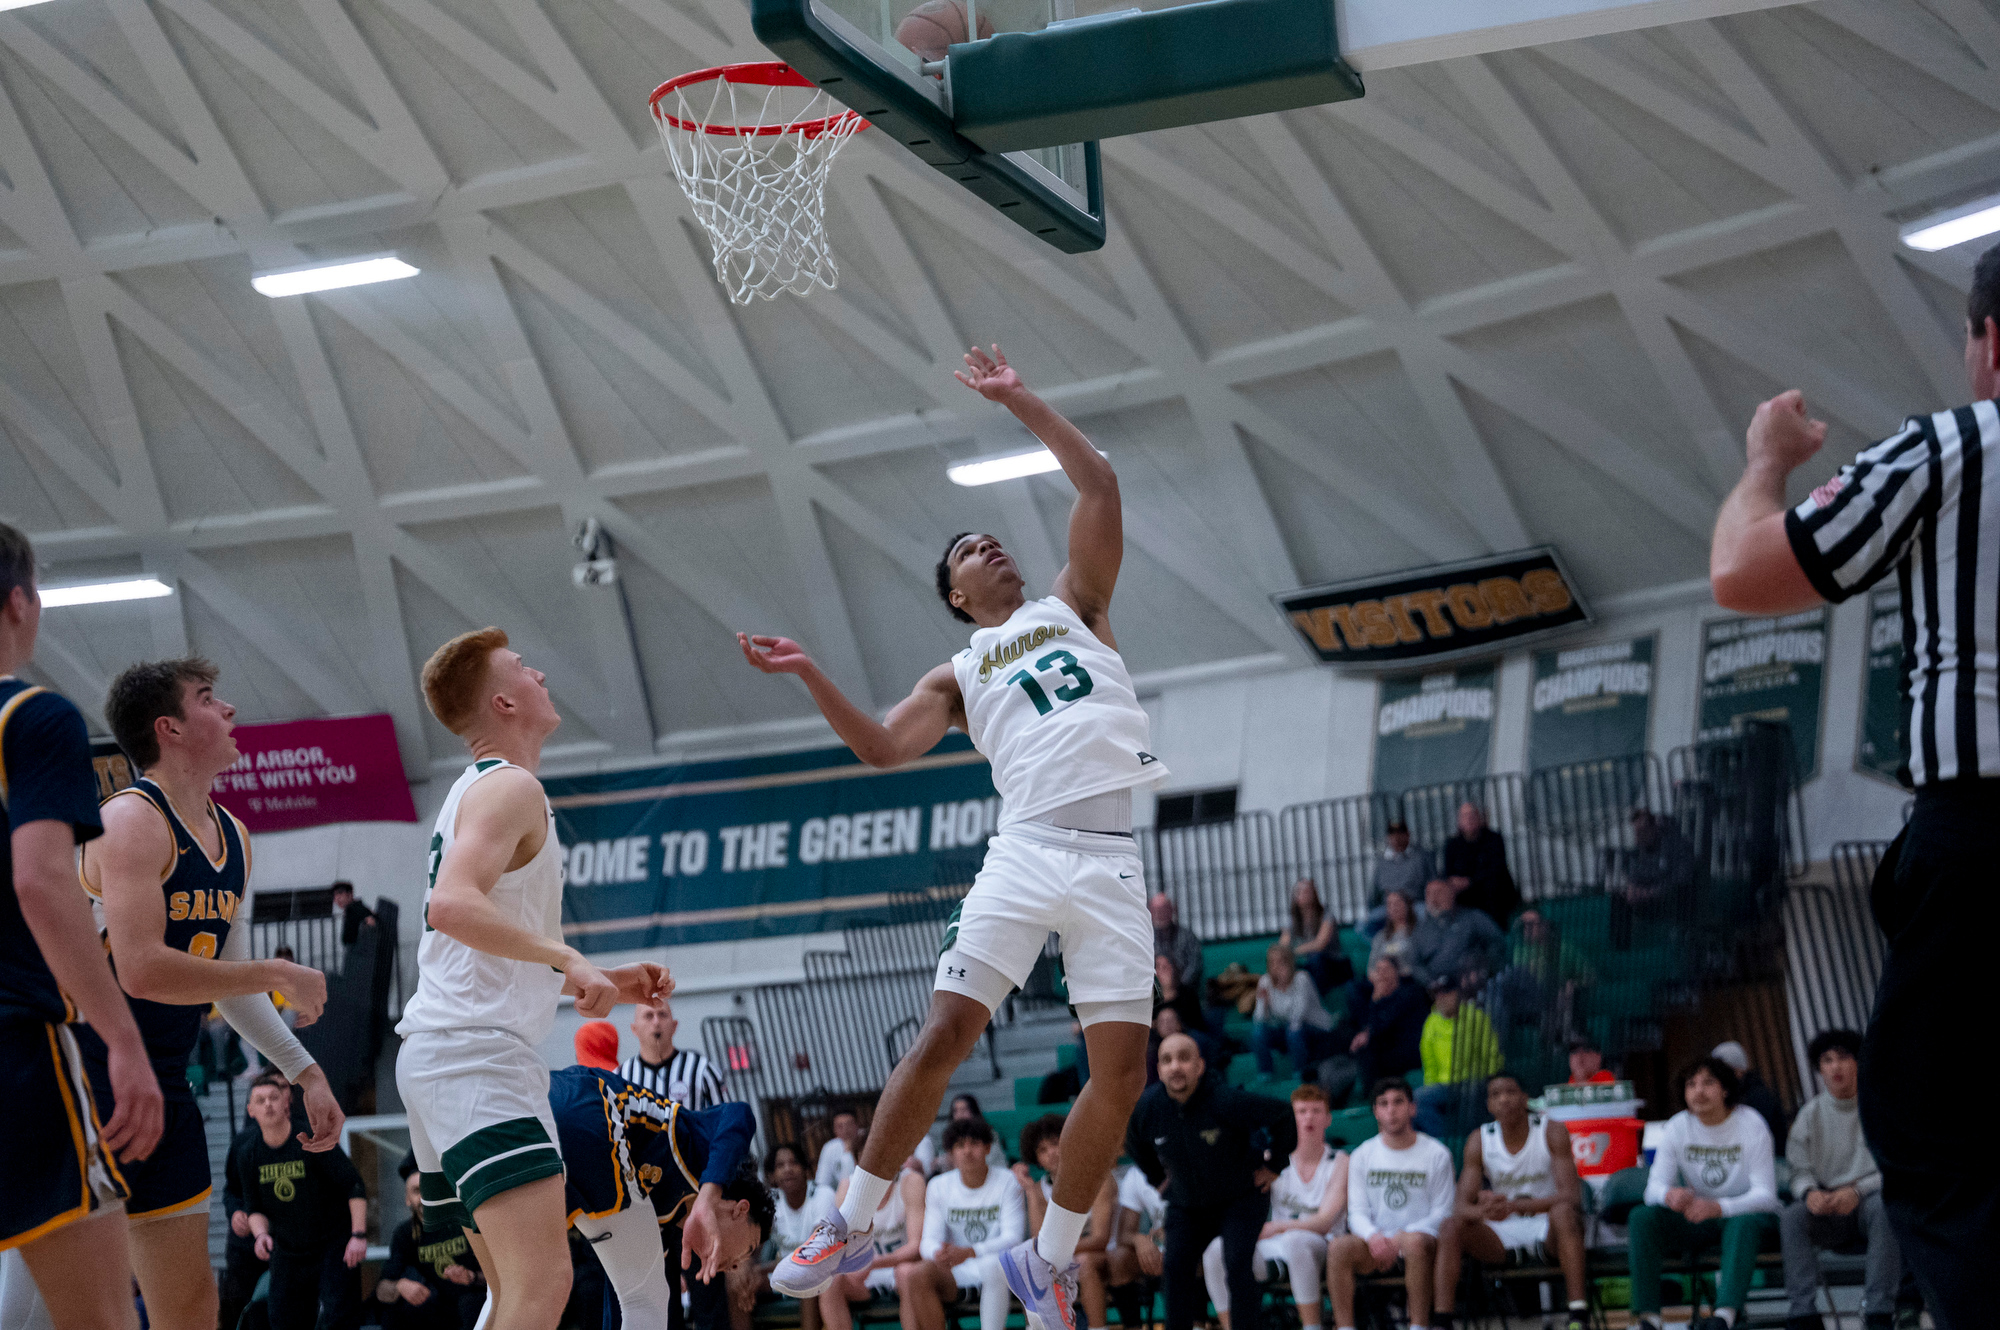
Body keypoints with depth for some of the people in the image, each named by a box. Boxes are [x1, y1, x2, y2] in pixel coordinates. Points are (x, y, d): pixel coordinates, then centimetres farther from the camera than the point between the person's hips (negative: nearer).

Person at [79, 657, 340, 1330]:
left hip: (162, 1086, 9)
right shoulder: (132, 819, -16)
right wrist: (279, 976, -17)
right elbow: (143, 972, -26)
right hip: (84, 1080, -9)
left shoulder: (231, 835, 12)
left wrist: (305, 1072, 16)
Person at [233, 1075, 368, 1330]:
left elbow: (354, 1187, -13)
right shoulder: (247, 1155, -2)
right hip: (287, 1250, 5)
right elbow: (254, 1208, 7)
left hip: (333, 1244, -4)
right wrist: (260, 1234, -15)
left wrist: (359, 1235, -20)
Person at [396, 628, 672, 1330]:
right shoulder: (510, 787, -8)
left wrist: (601, 984, 21)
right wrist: (567, 957, -24)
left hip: (442, 1054, 11)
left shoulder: (476, 791, 24)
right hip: (474, 1054, -11)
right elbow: (451, 905, -26)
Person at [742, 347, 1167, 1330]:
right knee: (944, 1035, -12)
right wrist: (810, 674, -6)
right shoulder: (958, 678, 19)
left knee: (1122, 1071, -5)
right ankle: (851, 1227, -1)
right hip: (1027, 852, -1)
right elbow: (882, 747, 3)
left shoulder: (1073, 604, 21)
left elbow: (1098, 485, 12)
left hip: (1111, 862, 1)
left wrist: (1019, 399, 10)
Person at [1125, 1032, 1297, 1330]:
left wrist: (1273, 1165, -8)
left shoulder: (1226, 1101, -28)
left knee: (1236, 1266, -21)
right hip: (1185, 1203, 4)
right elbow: (1133, 1142, 12)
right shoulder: (1147, 1107, -14)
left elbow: (1283, 1118, -17)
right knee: (1176, 1268, -10)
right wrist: (1158, 1177, 12)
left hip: (1241, 1198, -4)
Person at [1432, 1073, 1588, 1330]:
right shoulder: (1480, 1140, -1)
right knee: (1452, 1227, -22)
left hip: (1546, 1233, -3)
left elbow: (1571, 1196, -20)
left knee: (1562, 1212, -36)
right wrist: (1483, 1211, -34)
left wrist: (1513, 1206, -36)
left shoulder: (1552, 1132, -9)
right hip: (1502, 1237, 3)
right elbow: (1461, 1205, -6)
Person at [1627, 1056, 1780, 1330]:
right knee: (1641, 1217, -23)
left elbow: (1766, 1195, -19)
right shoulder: (1677, 1128, -1)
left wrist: (1718, 1207, -39)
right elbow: (1654, 1187, -9)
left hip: (1744, 1215, -3)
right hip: (1696, 1223, 3)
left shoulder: (1751, 1125, -11)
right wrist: (1670, 1195, -37)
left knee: (1744, 1223, -39)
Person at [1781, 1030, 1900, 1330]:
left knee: (1884, 1207, -38)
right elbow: (1799, 1170, 7)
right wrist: (1809, 1192, -18)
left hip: (1869, 1199, -2)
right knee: (1791, 1216, -29)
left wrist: (1857, 1191, -22)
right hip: (1826, 1210, 2)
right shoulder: (1811, 1114, 9)